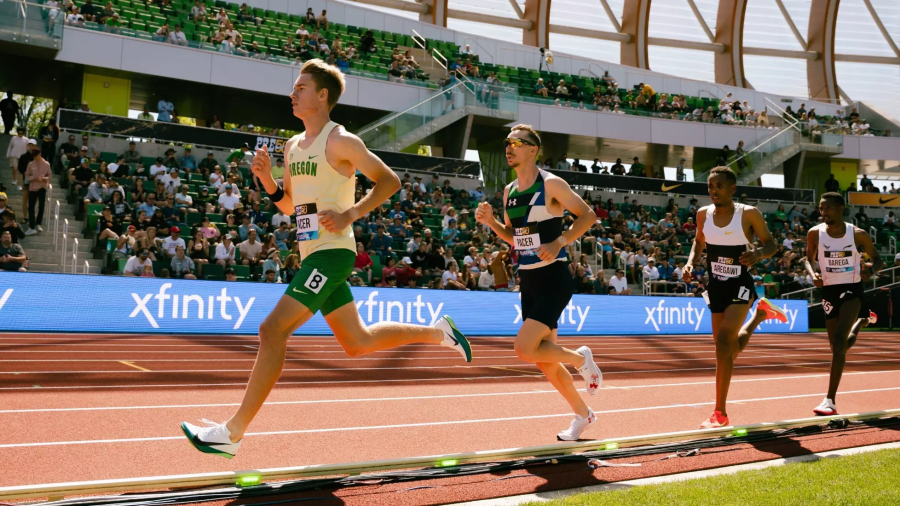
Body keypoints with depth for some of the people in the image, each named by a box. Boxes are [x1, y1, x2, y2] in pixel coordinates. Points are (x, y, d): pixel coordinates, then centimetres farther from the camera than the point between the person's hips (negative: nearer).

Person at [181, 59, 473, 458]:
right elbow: (289, 206, 22)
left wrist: (350, 215, -17)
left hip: (332, 253, -10)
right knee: (357, 343, 15)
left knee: (273, 329, -16)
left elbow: (389, 181, -7)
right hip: (313, 255, 10)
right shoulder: (293, 145, 15)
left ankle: (232, 433, -11)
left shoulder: (340, 141, -9)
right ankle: (438, 332, 32)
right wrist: (266, 178, 5)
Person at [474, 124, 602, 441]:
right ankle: (583, 415, 28)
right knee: (545, 362, 10)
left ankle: (580, 359, 7)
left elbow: (588, 216, -8)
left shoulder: (551, 184, -10)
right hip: (528, 281, 7)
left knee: (525, 348, -20)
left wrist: (560, 242, -20)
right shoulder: (509, 191, 10)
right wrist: (491, 221, 1)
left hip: (553, 278, -7)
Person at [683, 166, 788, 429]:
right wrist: (690, 263, -2)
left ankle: (720, 413, -12)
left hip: (740, 285, -5)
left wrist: (758, 254, -27)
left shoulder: (749, 214, -13)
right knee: (732, 348, 15)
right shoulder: (703, 214, -1)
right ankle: (760, 313, 47)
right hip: (716, 286, 5)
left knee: (723, 342, -20)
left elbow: (771, 244, -5)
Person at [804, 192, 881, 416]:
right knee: (839, 347, 16)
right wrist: (813, 274, -10)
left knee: (838, 341, -21)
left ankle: (830, 400, -19)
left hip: (852, 289, -3)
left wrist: (871, 270, -18)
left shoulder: (858, 234, -9)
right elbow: (809, 259, 11)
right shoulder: (815, 233, -5)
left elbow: (878, 259, 5)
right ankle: (861, 320, 53)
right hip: (829, 291, 4)